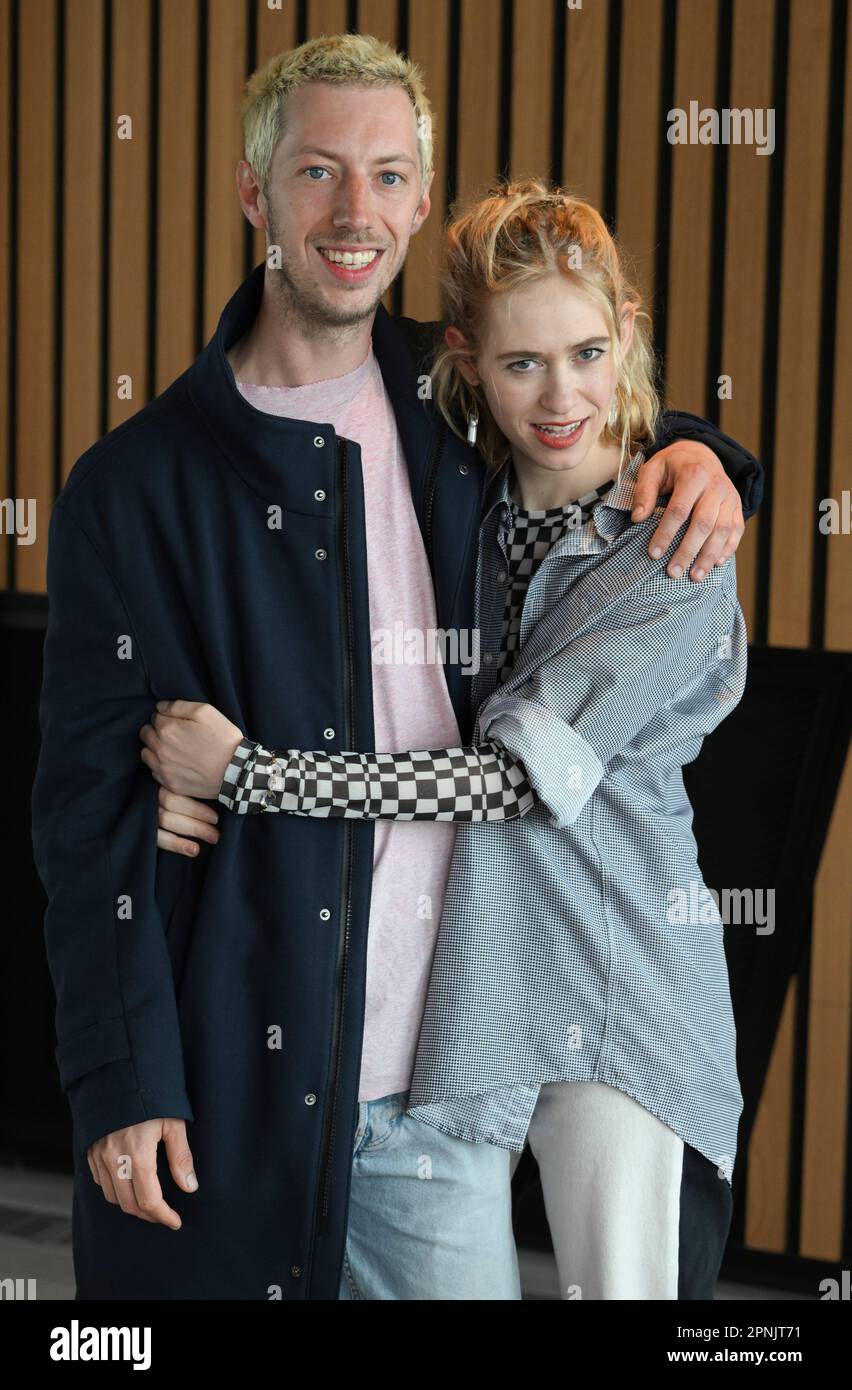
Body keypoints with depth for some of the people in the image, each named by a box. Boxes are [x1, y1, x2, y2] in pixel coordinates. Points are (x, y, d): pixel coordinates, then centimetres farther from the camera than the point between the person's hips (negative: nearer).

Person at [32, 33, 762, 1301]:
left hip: (451, 1055, 4)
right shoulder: (139, 485, -6)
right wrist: (120, 1081, -11)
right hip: (239, 1061, -3)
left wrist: (696, 456, 3)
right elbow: (91, 804, -7)